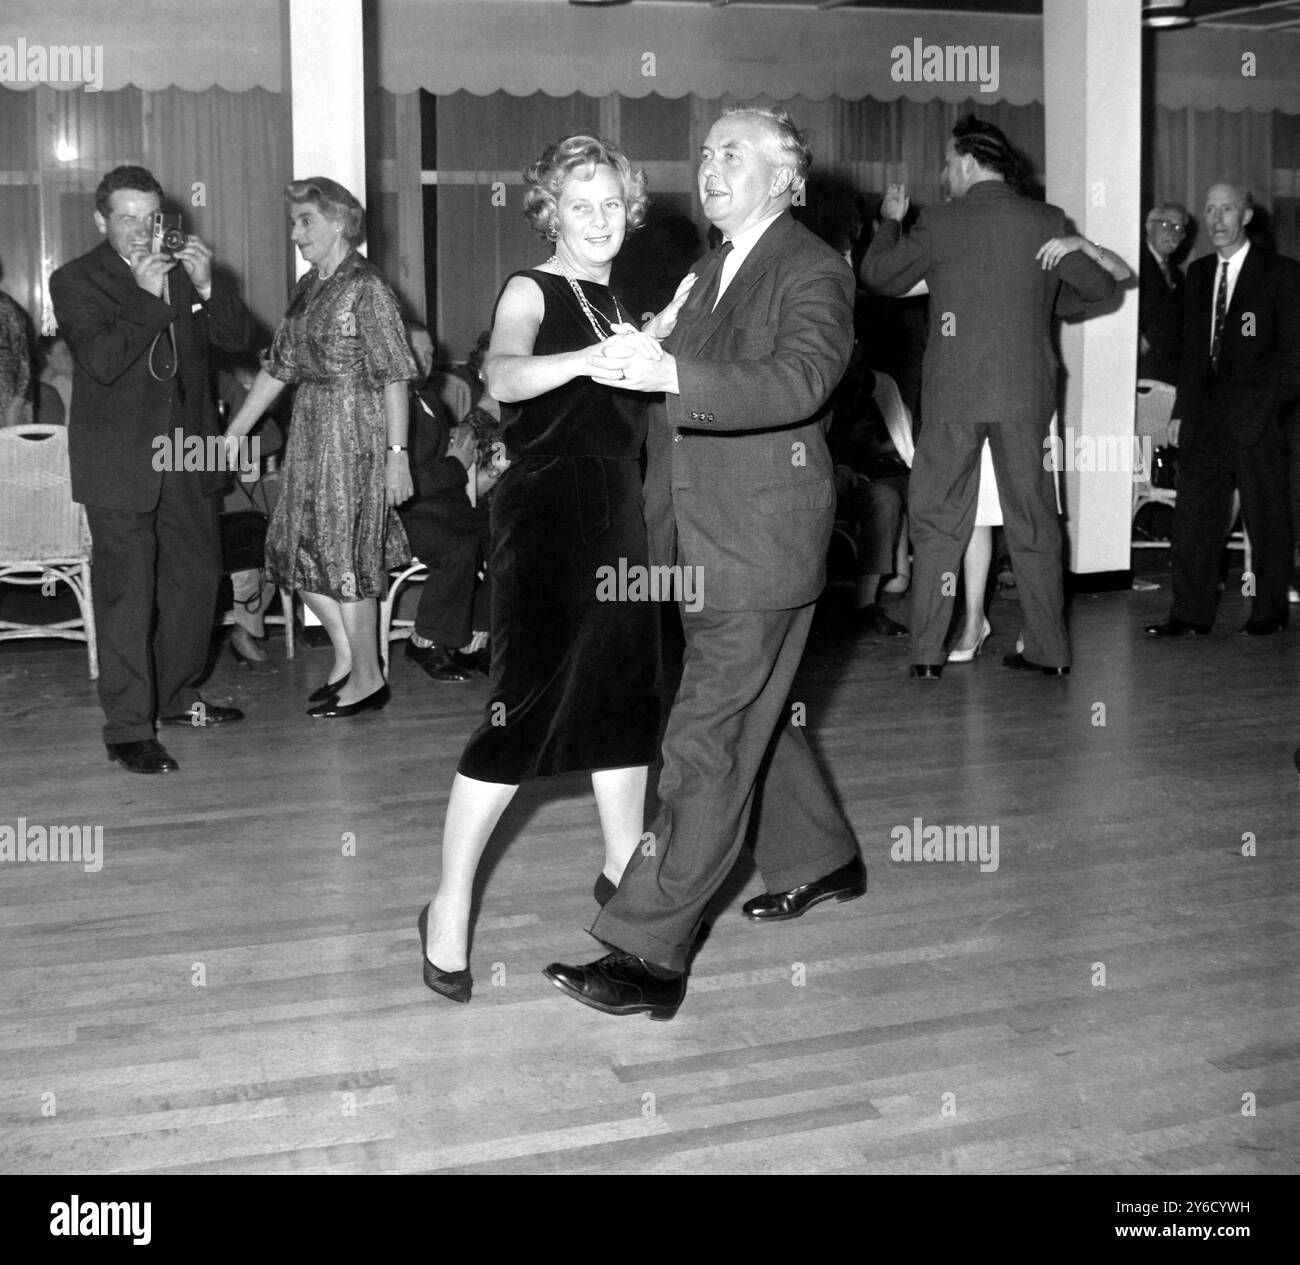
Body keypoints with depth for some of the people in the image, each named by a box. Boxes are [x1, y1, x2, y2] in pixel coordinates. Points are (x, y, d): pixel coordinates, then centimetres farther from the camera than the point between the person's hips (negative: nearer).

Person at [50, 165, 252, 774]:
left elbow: (238, 337, 3)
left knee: (196, 578, 15)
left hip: (188, 459, 6)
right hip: (120, 466, -5)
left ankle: (176, 696, 32)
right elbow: (100, 362, -17)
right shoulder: (75, 281, -4)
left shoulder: (183, 269, 9)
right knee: (126, 593, -5)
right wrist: (147, 297, -21)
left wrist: (207, 287, -13)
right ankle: (128, 729, 2)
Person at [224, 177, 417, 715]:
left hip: (355, 432, -8)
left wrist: (397, 453, -19)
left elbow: (394, 375, -15)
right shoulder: (308, 286, 12)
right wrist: (234, 431, 15)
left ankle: (368, 679, 11)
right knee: (300, 550, 10)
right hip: (309, 431, 8)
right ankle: (345, 655, 26)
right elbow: (278, 365, 16)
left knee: (345, 557, -2)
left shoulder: (366, 287, -12)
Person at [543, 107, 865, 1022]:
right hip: (700, 541, 9)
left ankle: (650, 952, -5)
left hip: (762, 544, -9)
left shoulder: (814, 272, -11)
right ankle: (822, 859, 41)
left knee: (707, 743, -8)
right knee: (754, 713, 21)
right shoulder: (714, 267, 16)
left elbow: (799, 381, -30)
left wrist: (671, 376, -41)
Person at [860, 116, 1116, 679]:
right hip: (1026, 393, 2)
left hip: (953, 396, -2)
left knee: (935, 521, 8)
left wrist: (890, 220, 21)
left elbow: (878, 275, 5)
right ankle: (1049, 649, 14)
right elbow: (1100, 286, 8)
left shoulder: (938, 223, -6)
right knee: (1033, 523, 10)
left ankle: (927, 652, 6)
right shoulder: (1047, 221, 1)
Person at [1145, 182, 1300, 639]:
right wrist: (1182, 409, 10)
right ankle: (1191, 614, 6)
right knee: (1193, 519, 1)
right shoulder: (1198, 273, 15)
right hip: (1204, 421, 5)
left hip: (1255, 418, -4)